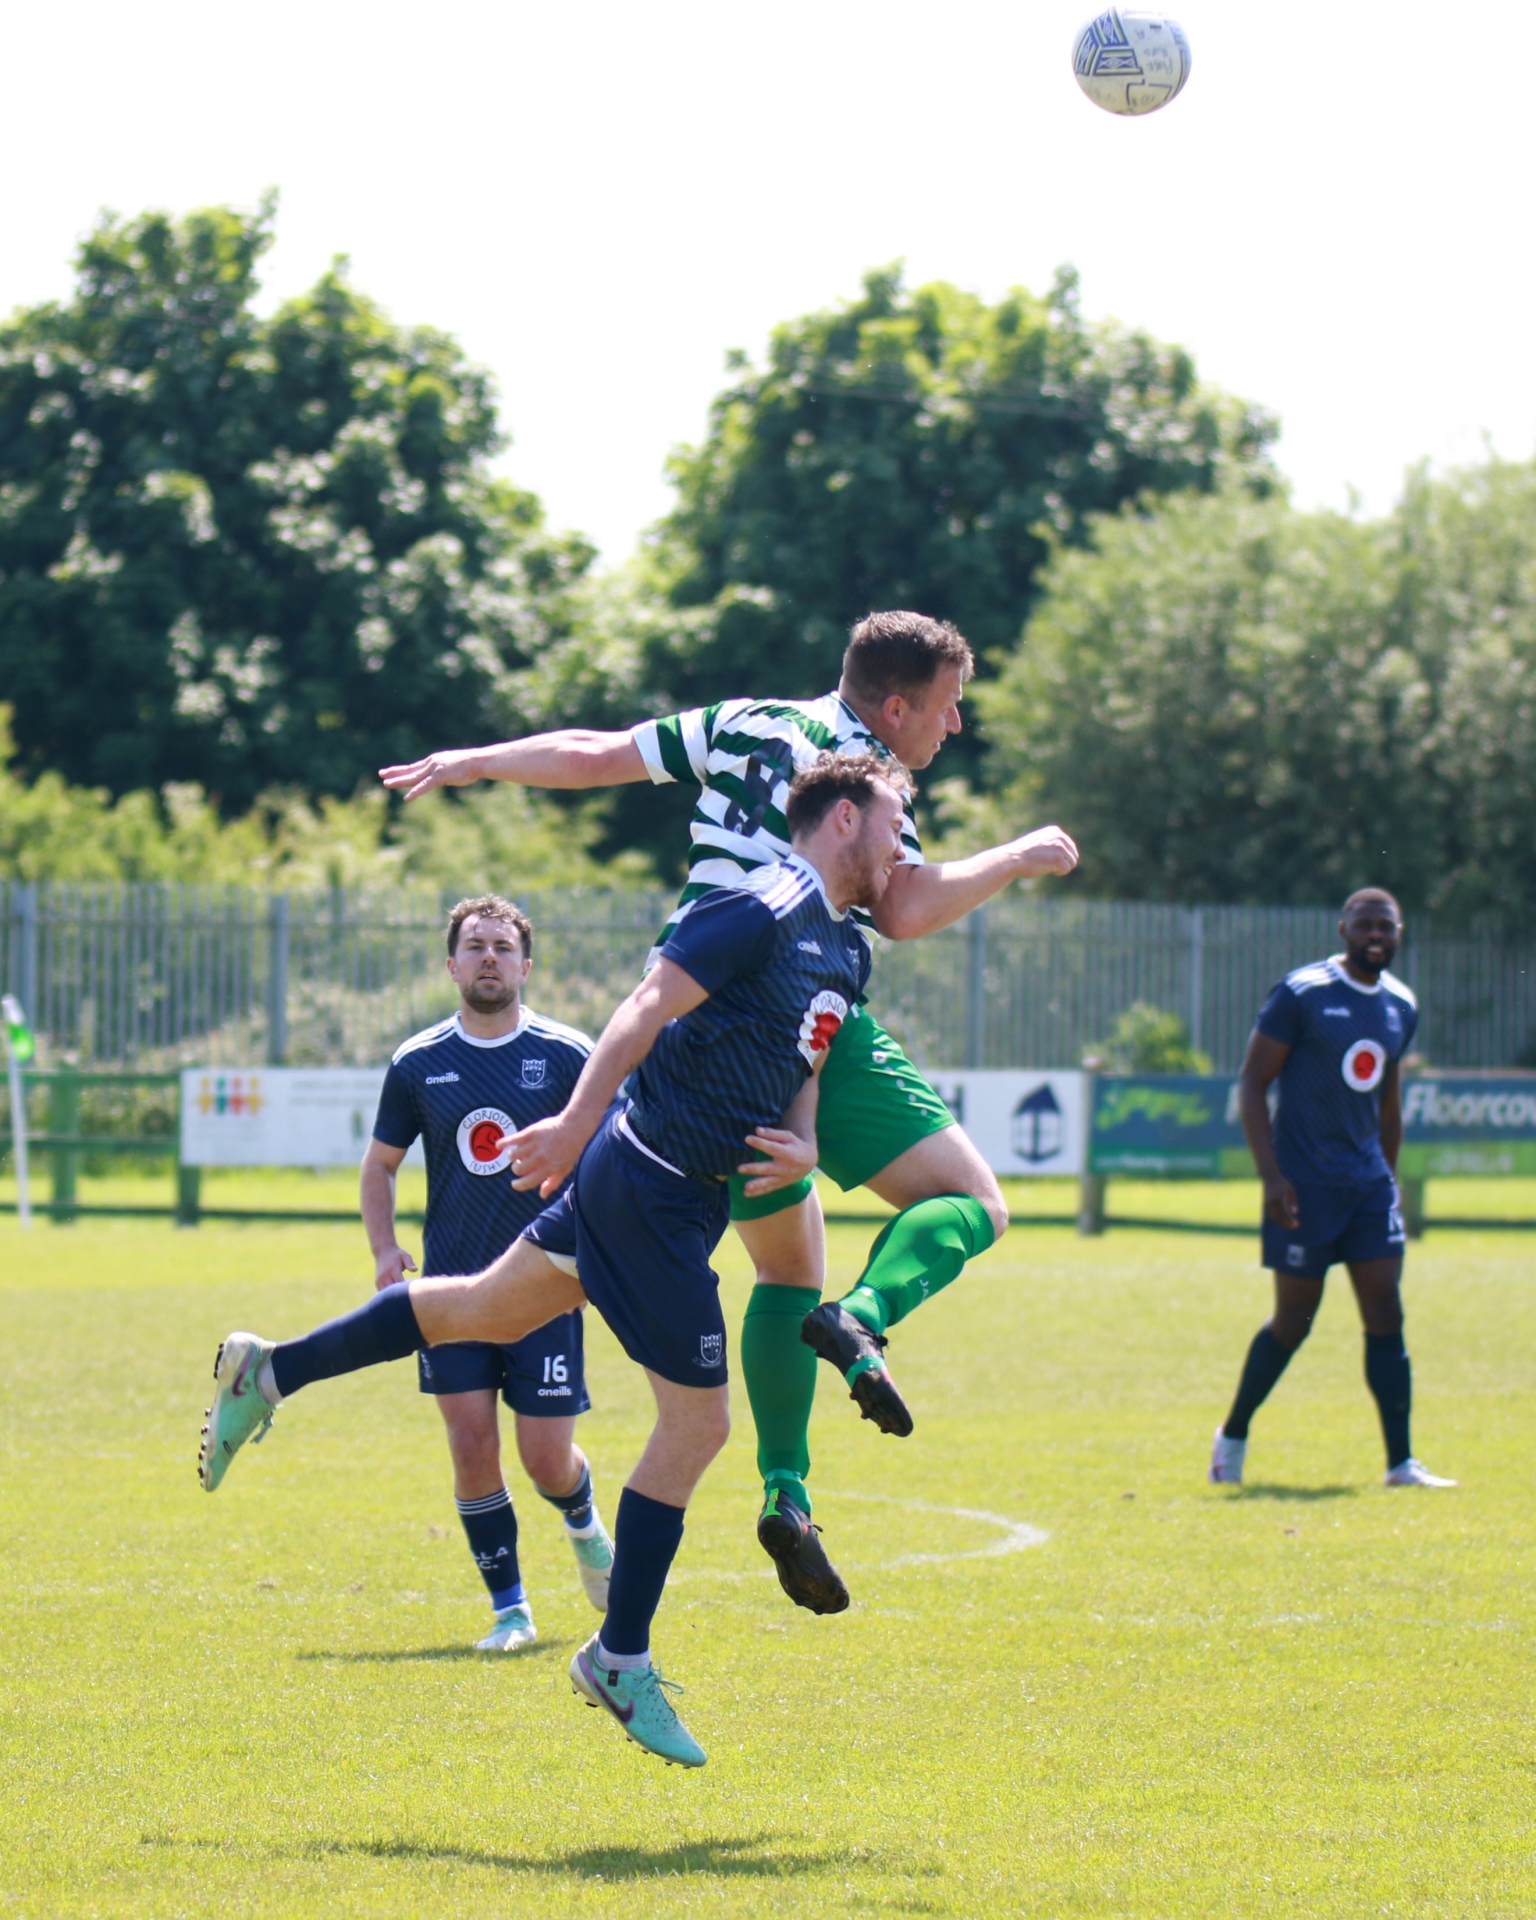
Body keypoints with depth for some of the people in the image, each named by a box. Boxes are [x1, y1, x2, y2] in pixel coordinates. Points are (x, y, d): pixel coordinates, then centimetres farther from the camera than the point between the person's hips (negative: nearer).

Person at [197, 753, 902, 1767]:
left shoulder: (847, 953, 13)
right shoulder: (767, 908, -17)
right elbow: (650, 1007, -22)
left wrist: (803, 1148, 0)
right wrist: (577, 1123, -27)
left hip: (682, 1188, 10)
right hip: (656, 1181, -10)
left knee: (486, 1309, 21)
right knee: (698, 1424, -4)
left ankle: (270, 1372, 30)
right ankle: (621, 1661, 7)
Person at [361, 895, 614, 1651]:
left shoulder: (567, 1055, -2)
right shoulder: (418, 1064, 4)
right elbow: (379, 1164, 15)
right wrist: (386, 1250, 0)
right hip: (451, 1285, 2)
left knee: (547, 1459, -2)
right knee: (472, 1447, -7)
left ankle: (585, 1526, 33)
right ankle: (510, 1609, 4)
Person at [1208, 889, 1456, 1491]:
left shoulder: (1402, 1007, 10)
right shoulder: (1301, 994, -10)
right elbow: (1251, 1084, -9)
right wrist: (1271, 1176, -16)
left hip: (1368, 1181, 5)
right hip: (1305, 1185, -5)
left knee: (1386, 1315, -3)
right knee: (1294, 1319, 1)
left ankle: (1400, 1462, -4)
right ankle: (1232, 1436, 21)